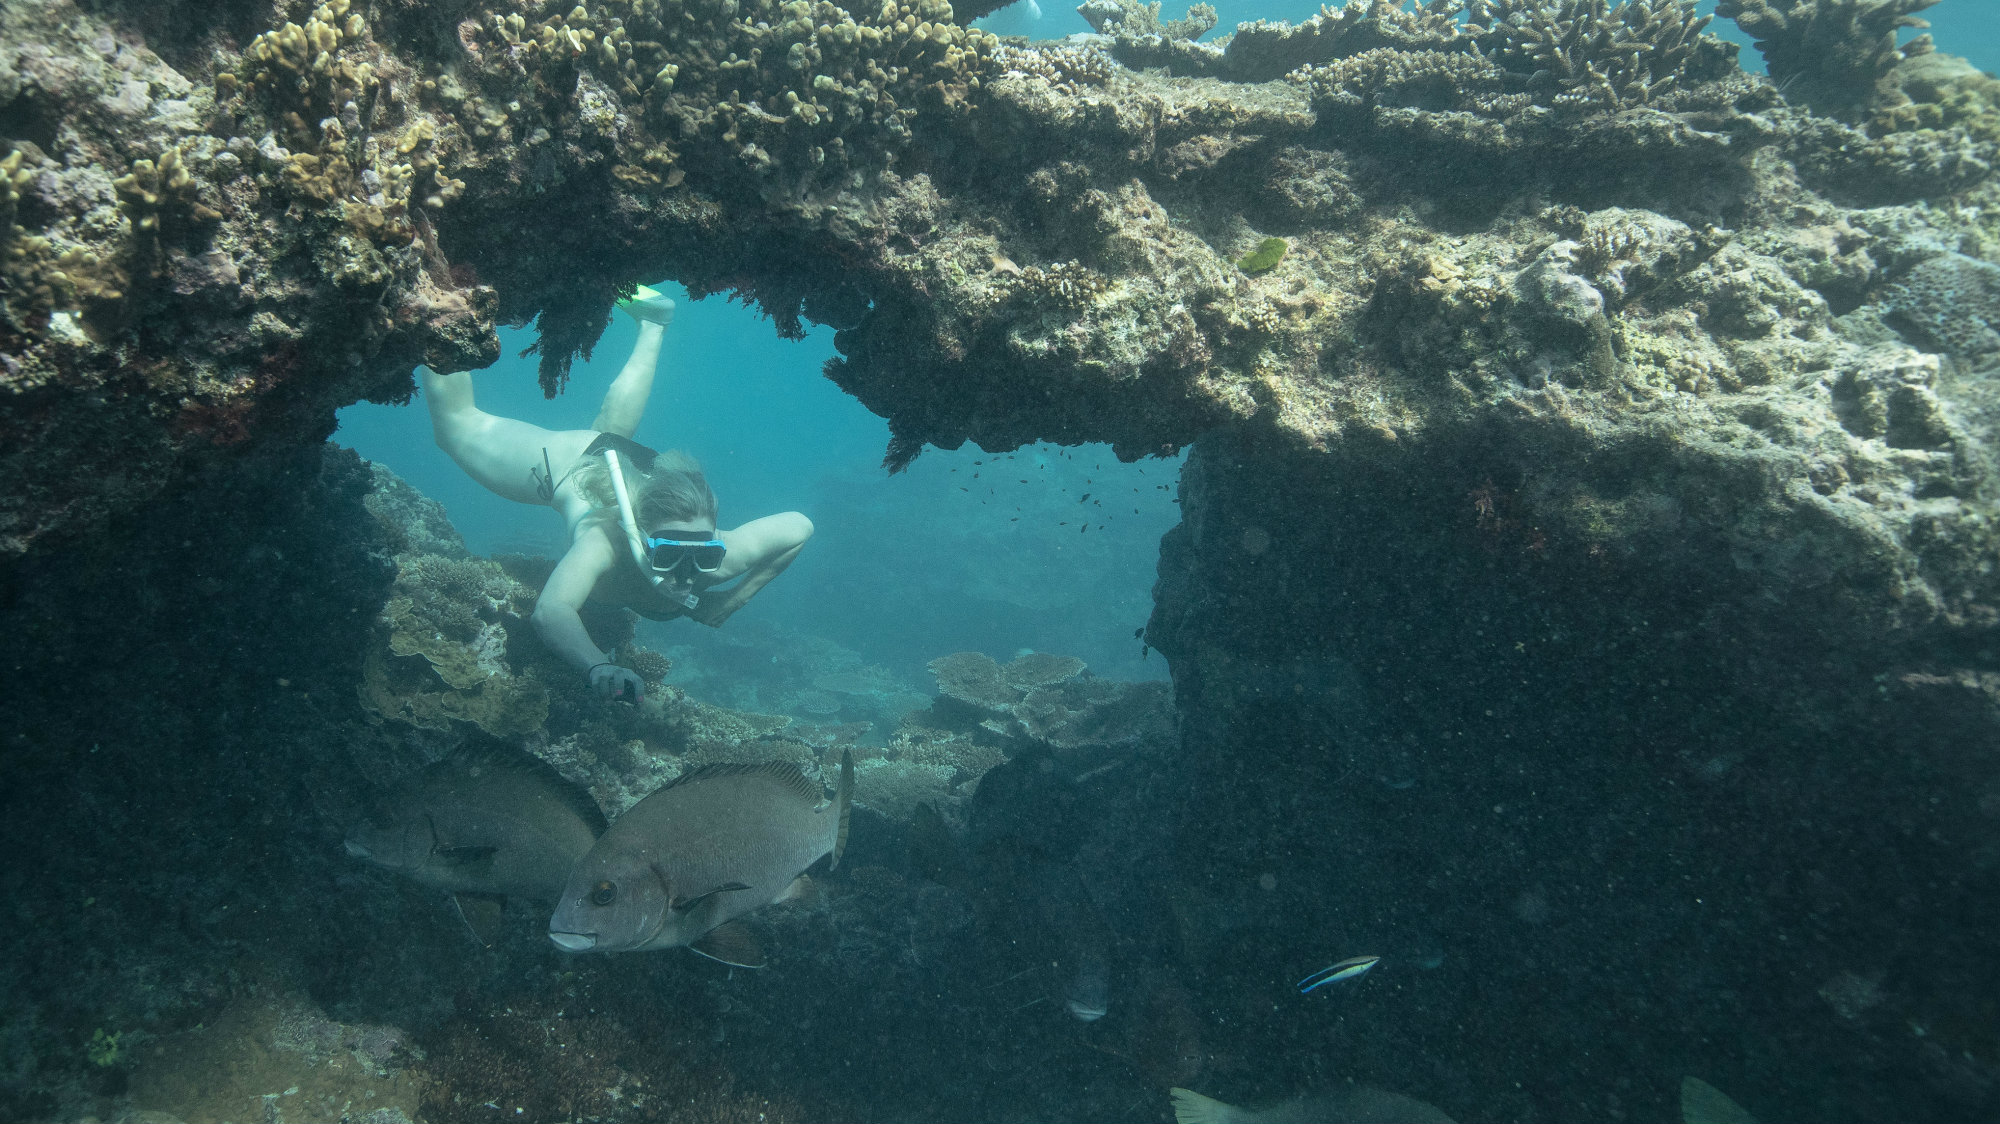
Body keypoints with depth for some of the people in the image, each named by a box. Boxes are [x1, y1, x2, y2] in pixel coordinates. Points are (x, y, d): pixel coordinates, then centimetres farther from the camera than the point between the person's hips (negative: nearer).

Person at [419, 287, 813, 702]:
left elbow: (800, 526, -25)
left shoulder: (722, 556, -40)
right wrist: (598, 667, -81)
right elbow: (551, 613, -62)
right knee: (456, 423, 22)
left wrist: (726, 605, -23)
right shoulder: (605, 542, -50)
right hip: (570, 462, -3)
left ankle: (652, 324, 54)